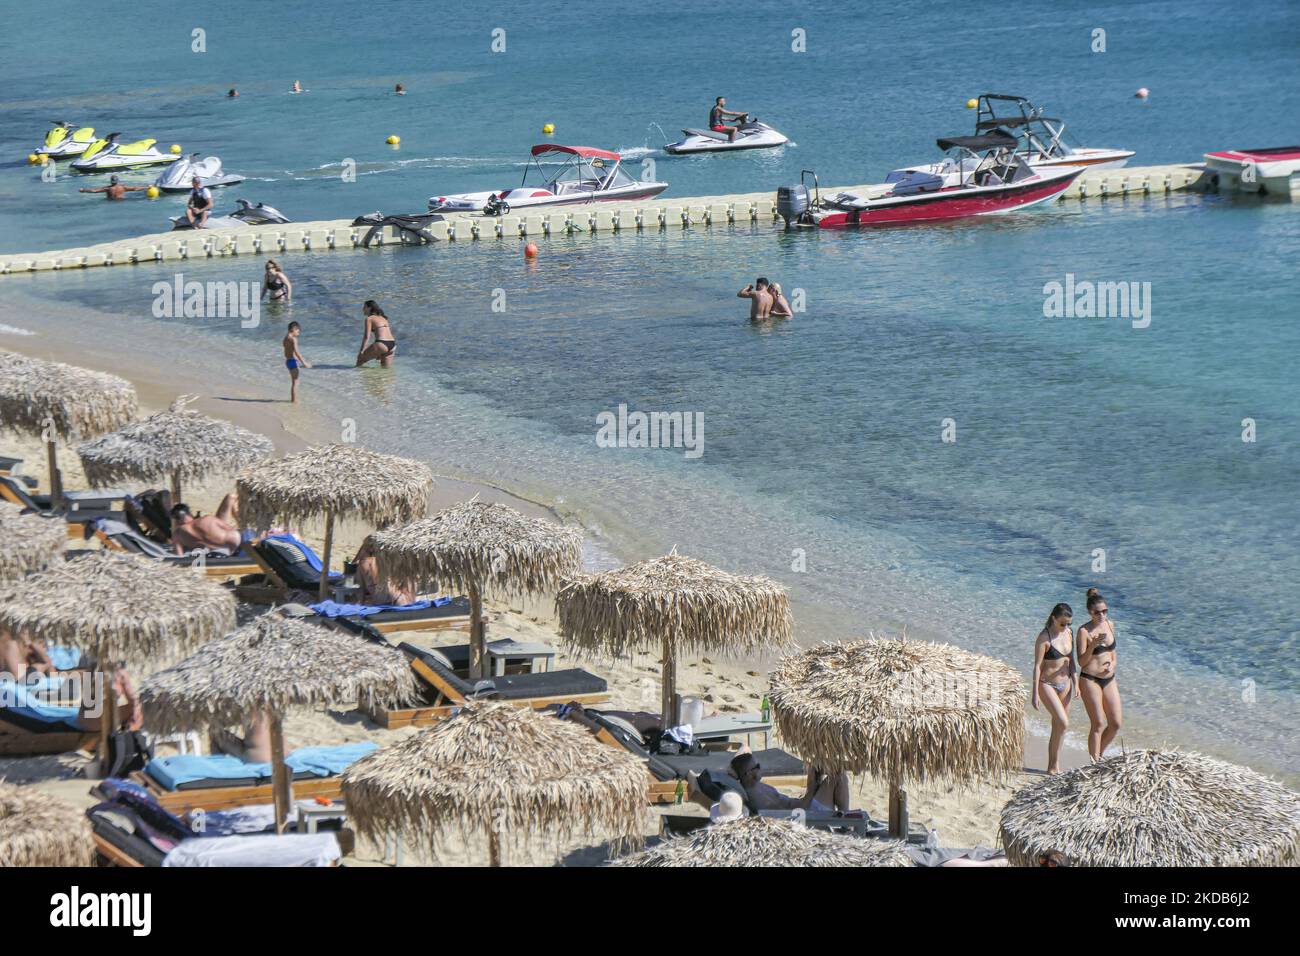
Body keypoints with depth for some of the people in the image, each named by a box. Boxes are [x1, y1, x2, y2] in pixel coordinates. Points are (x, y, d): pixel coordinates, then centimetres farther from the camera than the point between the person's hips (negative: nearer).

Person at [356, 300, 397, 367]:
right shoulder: (383, 318, 24)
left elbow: (366, 337, -6)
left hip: (381, 345, -7)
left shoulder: (369, 319, 2)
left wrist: (361, 351, -4)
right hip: (392, 345, 7)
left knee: (360, 358, 11)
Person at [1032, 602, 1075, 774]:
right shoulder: (1044, 638, -16)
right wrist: (1035, 693, -14)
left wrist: (1075, 683, 12)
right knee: (1063, 723, -18)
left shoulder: (1069, 633, 3)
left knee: (1058, 727, 10)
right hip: (1047, 685, -7)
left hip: (1065, 685, 7)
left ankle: (1052, 766, 19)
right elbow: (1037, 666, -14)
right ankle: (1055, 764, -5)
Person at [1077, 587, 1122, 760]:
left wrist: (1112, 664, -4)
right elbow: (1081, 662, -14)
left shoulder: (1109, 625, 5)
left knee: (1116, 724, 5)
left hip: (1109, 680, 6)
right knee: (1098, 724, -4)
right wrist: (1093, 645, -29)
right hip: (1090, 680, -6)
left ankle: (1098, 755, 24)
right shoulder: (1084, 631, -13)